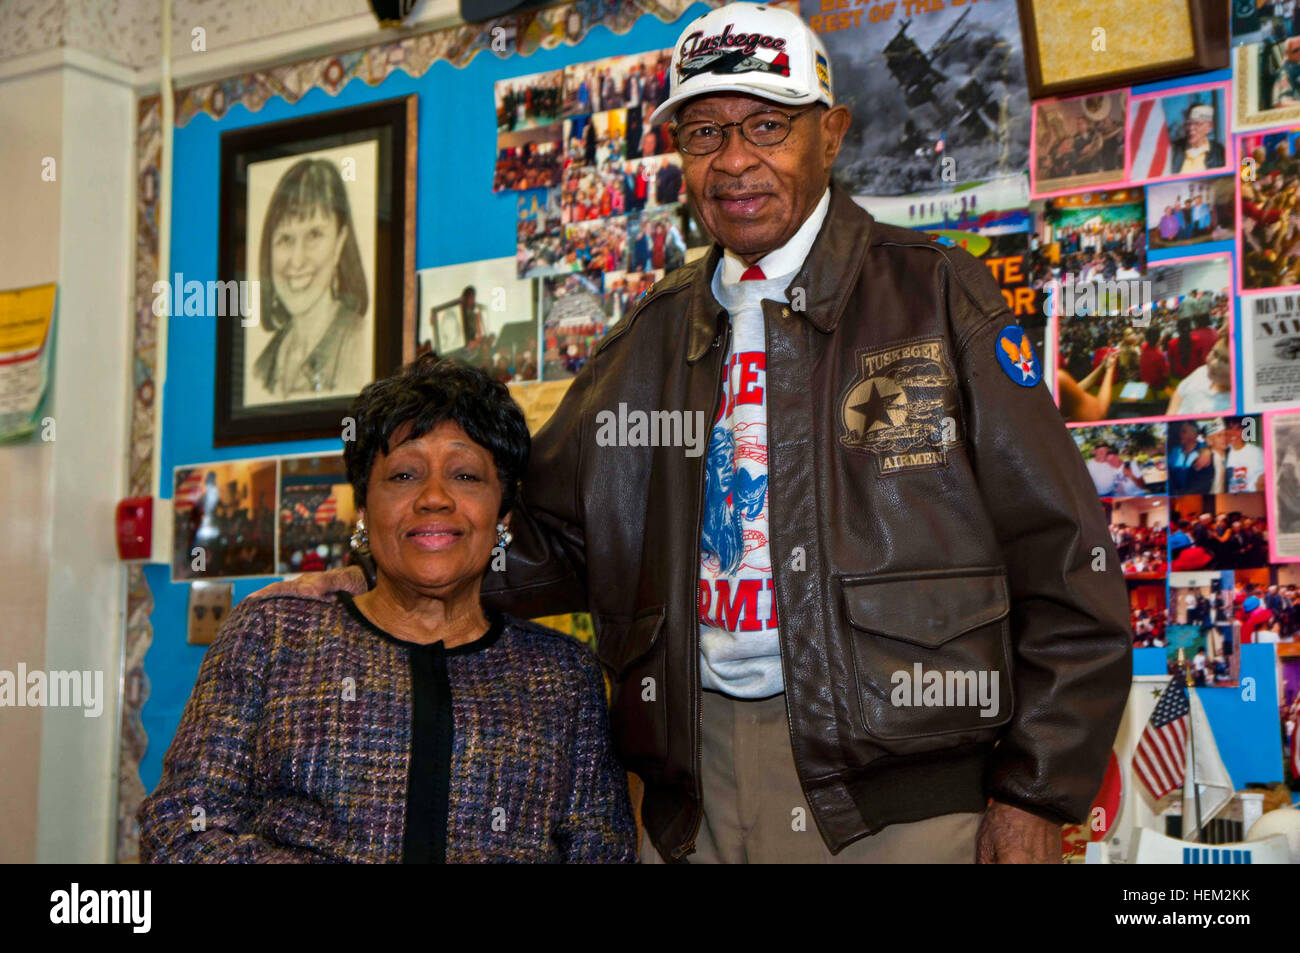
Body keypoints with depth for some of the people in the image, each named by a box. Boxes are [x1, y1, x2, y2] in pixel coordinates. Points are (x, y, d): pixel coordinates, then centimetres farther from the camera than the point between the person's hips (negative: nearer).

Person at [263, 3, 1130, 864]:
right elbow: (554, 536, 21)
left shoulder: (935, 295, 0)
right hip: (695, 793, 4)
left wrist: (1036, 797, -7)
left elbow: (1063, 559, -3)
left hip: (903, 795, -4)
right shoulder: (658, 334, 14)